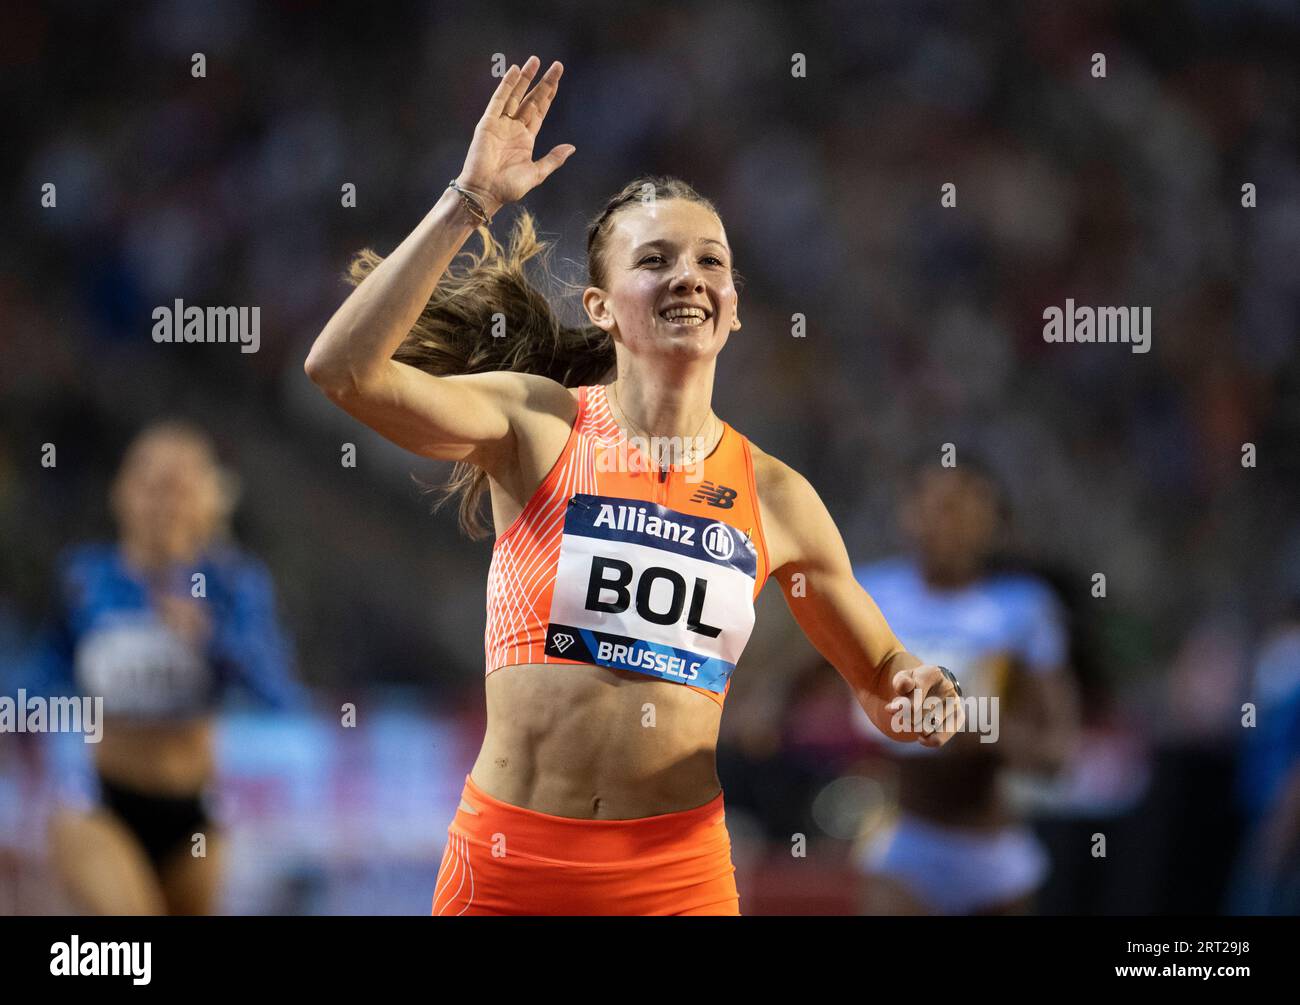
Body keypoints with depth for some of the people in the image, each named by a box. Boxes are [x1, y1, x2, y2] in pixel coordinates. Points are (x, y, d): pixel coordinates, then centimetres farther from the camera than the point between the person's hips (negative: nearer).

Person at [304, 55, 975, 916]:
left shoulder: (775, 497, 3)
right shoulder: (538, 425, -3)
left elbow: (880, 678, 15)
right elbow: (344, 368, -19)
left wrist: (922, 699, -9)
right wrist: (472, 201, -20)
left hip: (681, 875, 2)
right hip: (511, 866, -2)